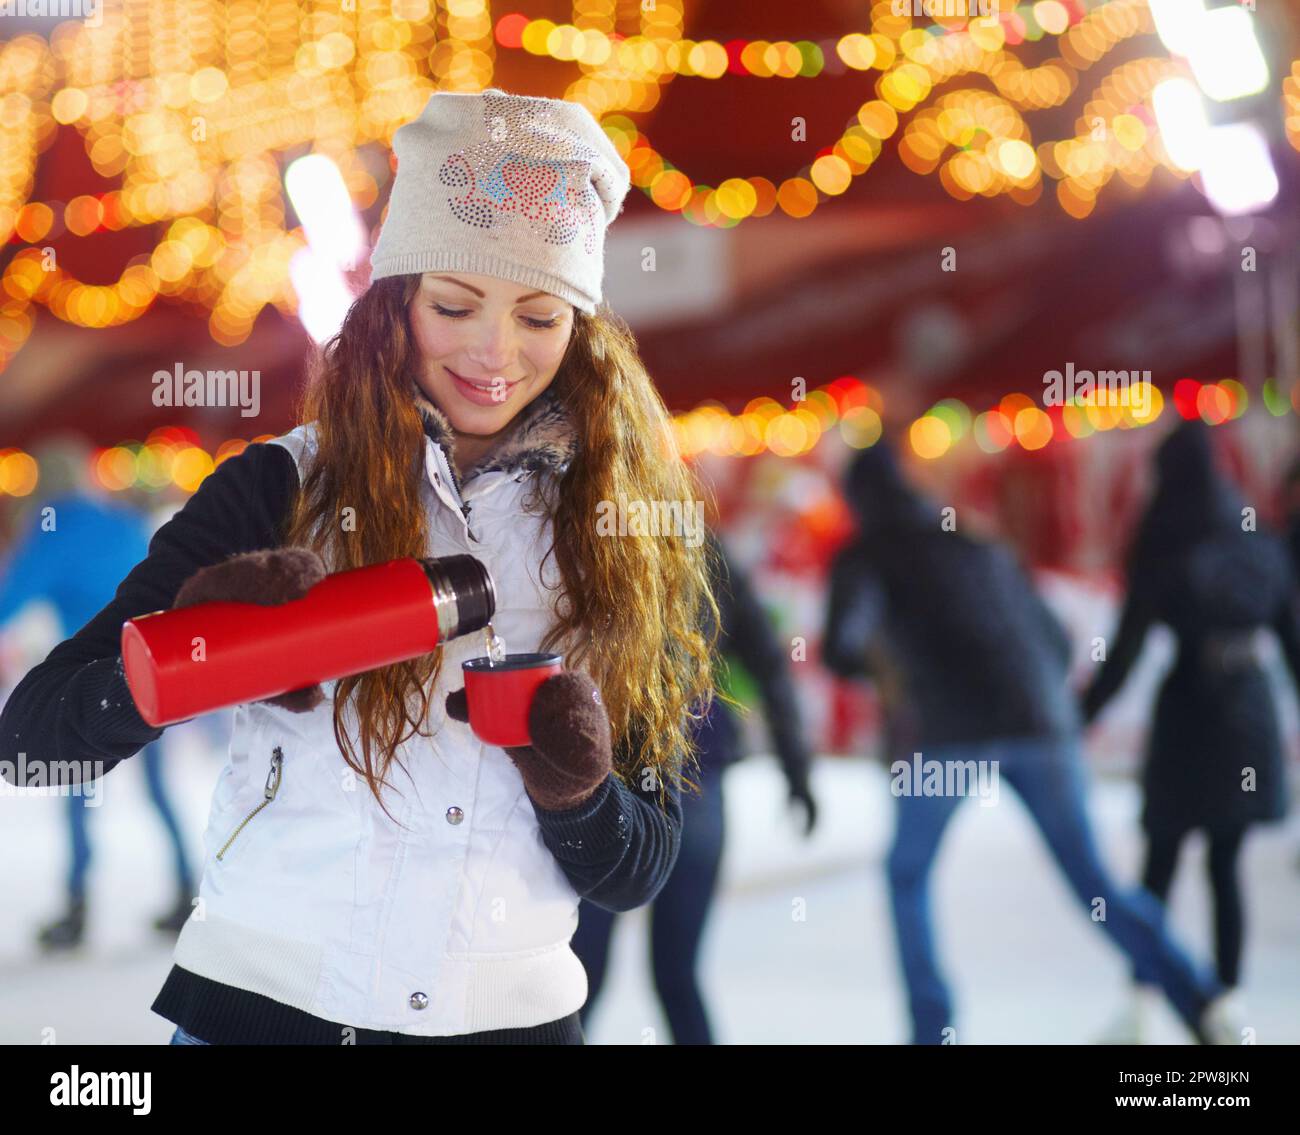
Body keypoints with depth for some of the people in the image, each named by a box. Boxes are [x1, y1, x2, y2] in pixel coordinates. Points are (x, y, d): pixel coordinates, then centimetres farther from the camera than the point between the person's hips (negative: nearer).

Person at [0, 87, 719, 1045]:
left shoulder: (630, 535, 0)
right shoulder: (280, 490, -5)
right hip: (259, 1000, -1)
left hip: (516, 1012, 2)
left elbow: (638, 875, 2)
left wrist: (576, 789, -18)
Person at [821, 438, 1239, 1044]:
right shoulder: (981, 546, 27)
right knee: (1094, 882, 11)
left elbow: (840, 650, -4)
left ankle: (933, 1027, 9)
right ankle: (1203, 1001, -4)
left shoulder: (865, 555, 12)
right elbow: (1058, 641, 26)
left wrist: (883, 664, 17)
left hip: (951, 730, -4)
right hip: (1040, 721, 4)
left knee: (907, 874, 18)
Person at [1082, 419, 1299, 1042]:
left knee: (1159, 867, 4)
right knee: (1226, 865, 11)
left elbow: (1124, 653, -11)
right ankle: (1229, 997, 11)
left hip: (1189, 716, -4)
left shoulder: (1164, 553, -10)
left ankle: (1141, 1005, 0)